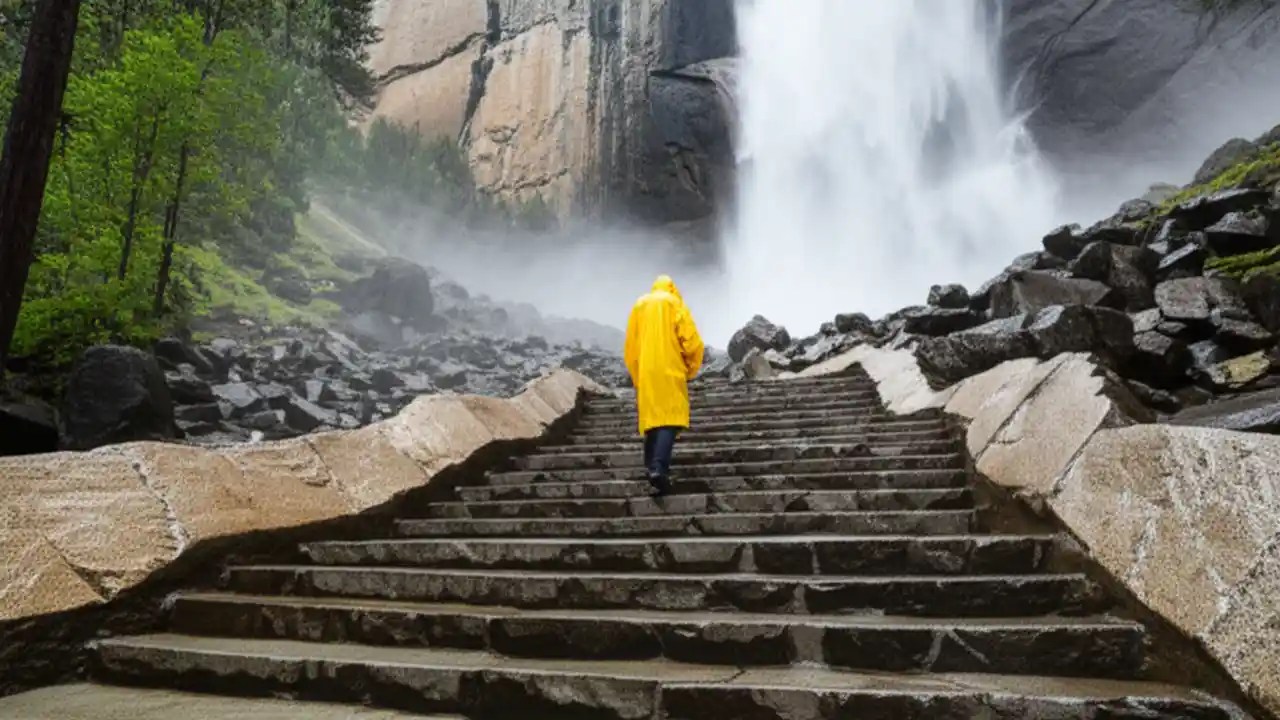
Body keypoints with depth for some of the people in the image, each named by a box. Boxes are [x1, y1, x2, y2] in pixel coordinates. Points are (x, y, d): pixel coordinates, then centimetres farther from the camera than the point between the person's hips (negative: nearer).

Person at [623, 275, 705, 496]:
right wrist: (691, 370, 7)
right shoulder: (675, 303, 5)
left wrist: (636, 375, 21)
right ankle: (658, 468, -27)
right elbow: (692, 341, -5)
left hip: (645, 373, 5)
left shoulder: (639, 305, 17)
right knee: (670, 418, -11)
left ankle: (650, 466, 16)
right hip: (670, 371, -5)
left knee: (651, 417, 14)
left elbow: (630, 346, 16)